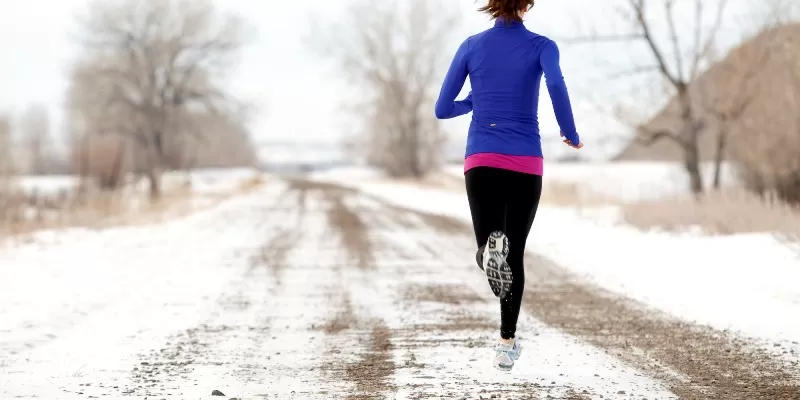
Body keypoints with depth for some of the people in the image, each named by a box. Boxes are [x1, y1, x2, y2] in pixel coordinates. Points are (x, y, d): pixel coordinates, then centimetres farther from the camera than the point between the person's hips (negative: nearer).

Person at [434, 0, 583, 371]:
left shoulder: (471, 46, 6)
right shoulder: (542, 46, 0)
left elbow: (443, 109, 7)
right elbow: (556, 84, -22)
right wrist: (571, 134, -7)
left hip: (481, 162, 1)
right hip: (525, 164, -1)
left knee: (487, 249, 9)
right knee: (516, 254, 14)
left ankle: (492, 250, -30)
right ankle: (506, 344, 8)